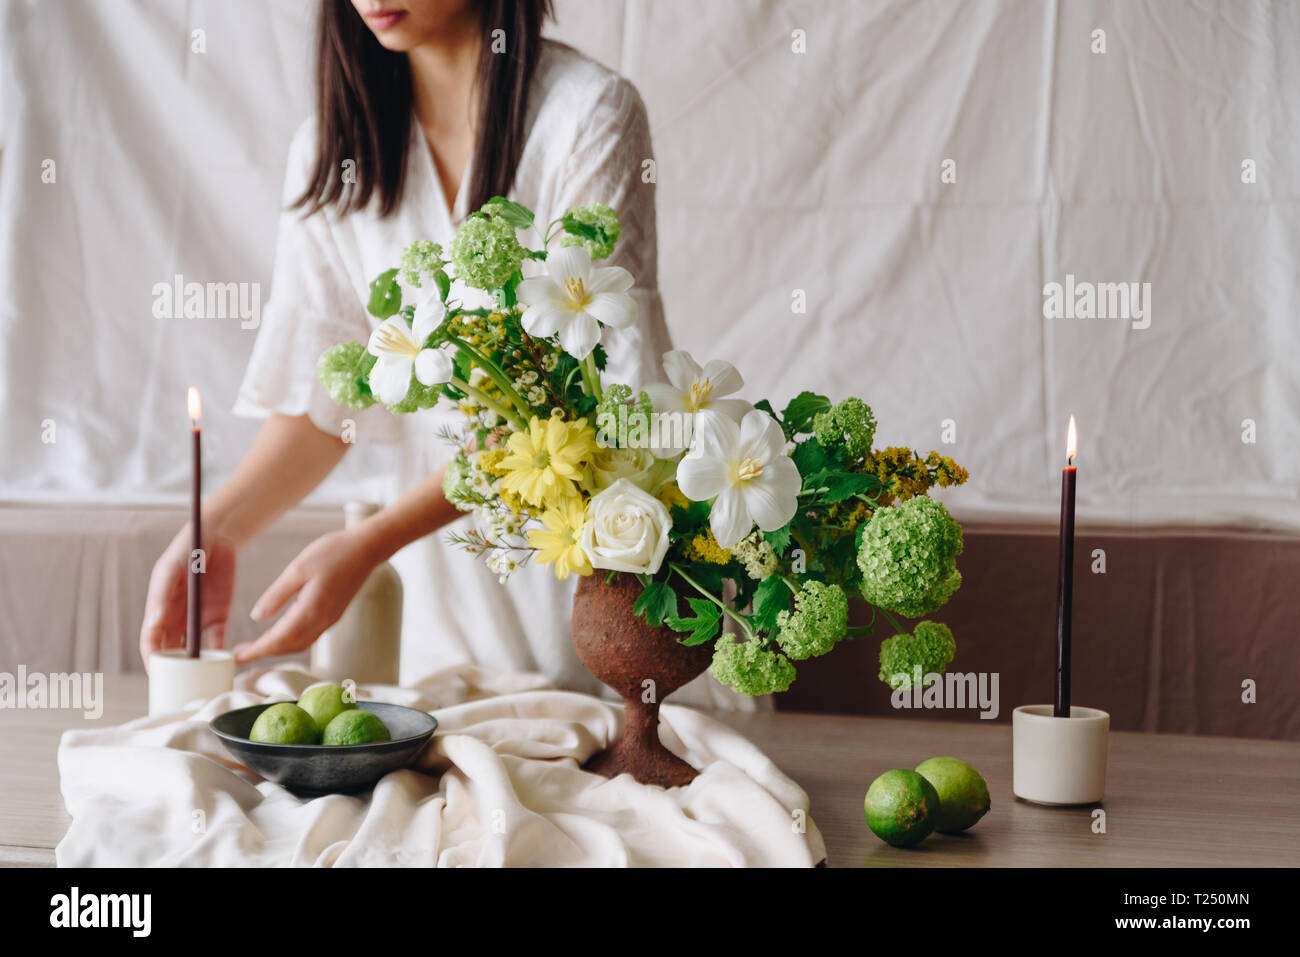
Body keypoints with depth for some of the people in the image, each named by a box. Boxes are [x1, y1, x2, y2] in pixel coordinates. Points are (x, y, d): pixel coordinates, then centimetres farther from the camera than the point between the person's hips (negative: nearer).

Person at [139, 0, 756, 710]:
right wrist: (213, 531, -17)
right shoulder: (332, 148, 1)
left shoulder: (591, 115, -14)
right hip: (453, 574, 4)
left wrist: (371, 541, -26)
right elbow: (321, 396, 0)